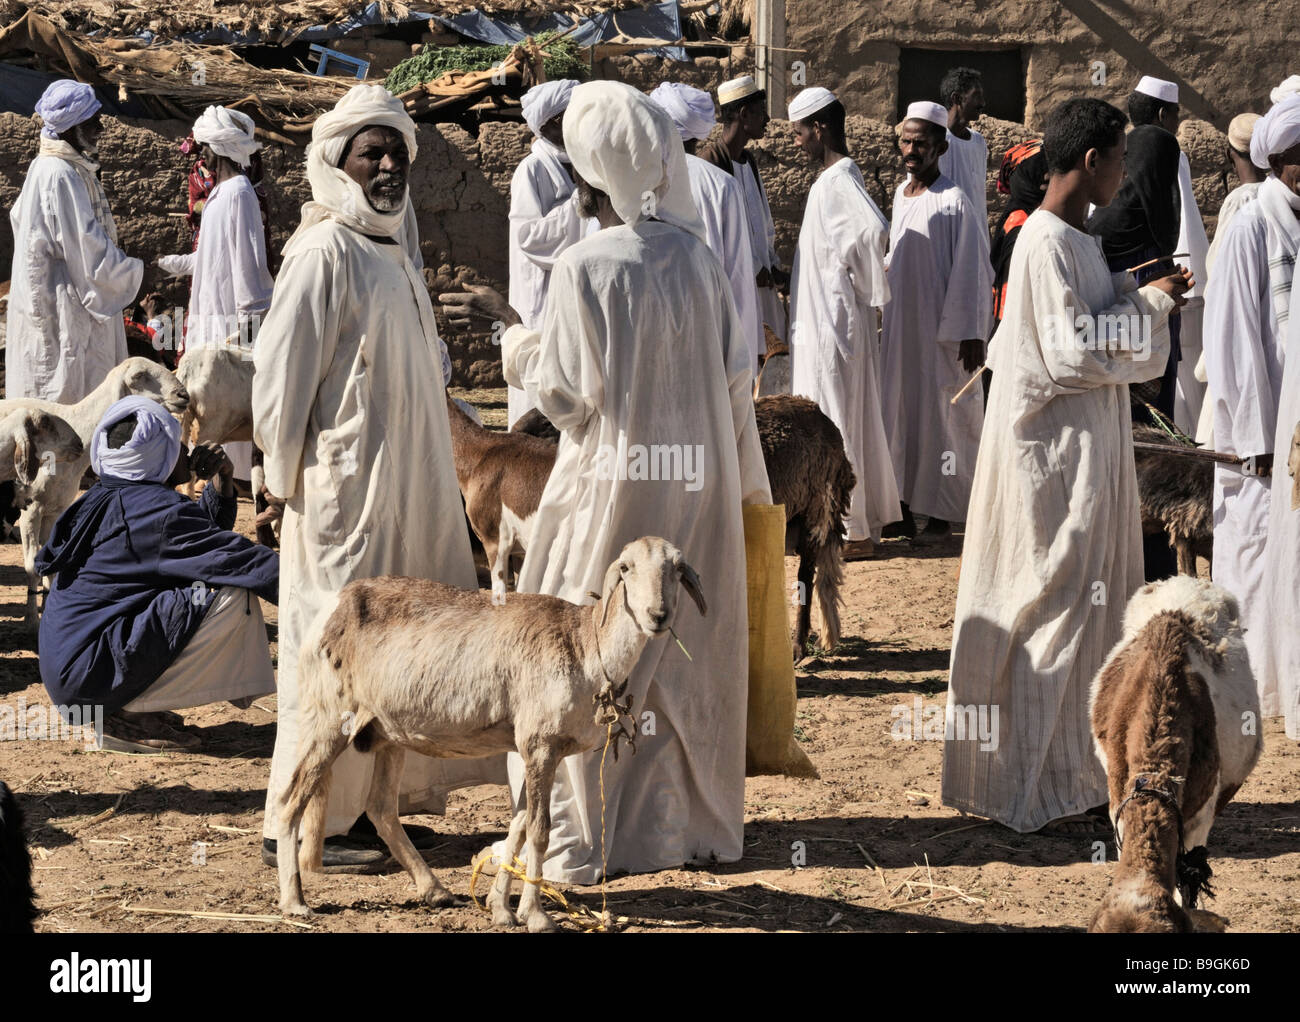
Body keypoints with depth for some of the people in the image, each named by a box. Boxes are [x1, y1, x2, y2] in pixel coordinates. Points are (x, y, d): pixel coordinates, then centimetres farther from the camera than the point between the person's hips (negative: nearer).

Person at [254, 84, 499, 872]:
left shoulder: (392, 248, 14)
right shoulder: (325, 253, -12)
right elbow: (279, 374, -14)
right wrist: (291, 477, -10)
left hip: (408, 490, 9)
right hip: (348, 489, -9)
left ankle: (368, 802, 20)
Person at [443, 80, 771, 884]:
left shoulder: (585, 269, -16)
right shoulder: (700, 261, 0)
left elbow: (568, 394, -14)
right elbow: (736, 381, 5)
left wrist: (513, 331, 1)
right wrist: (745, 480, 15)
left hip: (612, 484, -5)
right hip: (698, 487, 6)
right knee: (686, 655, 14)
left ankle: (579, 838, 5)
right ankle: (691, 822, 22)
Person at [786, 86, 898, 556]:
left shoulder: (837, 183, -19)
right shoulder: (837, 178, 12)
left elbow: (874, 229, -36)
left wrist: (865, 285, -22)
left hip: (834, 322, -10)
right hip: (823, 319, 10)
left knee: (836, 424, -4)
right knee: (850, 420, 15)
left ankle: (852, 530, 1)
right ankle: (862, 522, 22)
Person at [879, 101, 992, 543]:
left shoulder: (953, 202, -14)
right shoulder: (901, 194, 8)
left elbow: (971, 271, -14)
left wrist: (971, 334, -16)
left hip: (940, 328, -7)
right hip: (900, 324, 7)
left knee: (940, 412, -1)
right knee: (900, 405, 8)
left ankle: (942, 511, 7)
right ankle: (906, 503, 15)